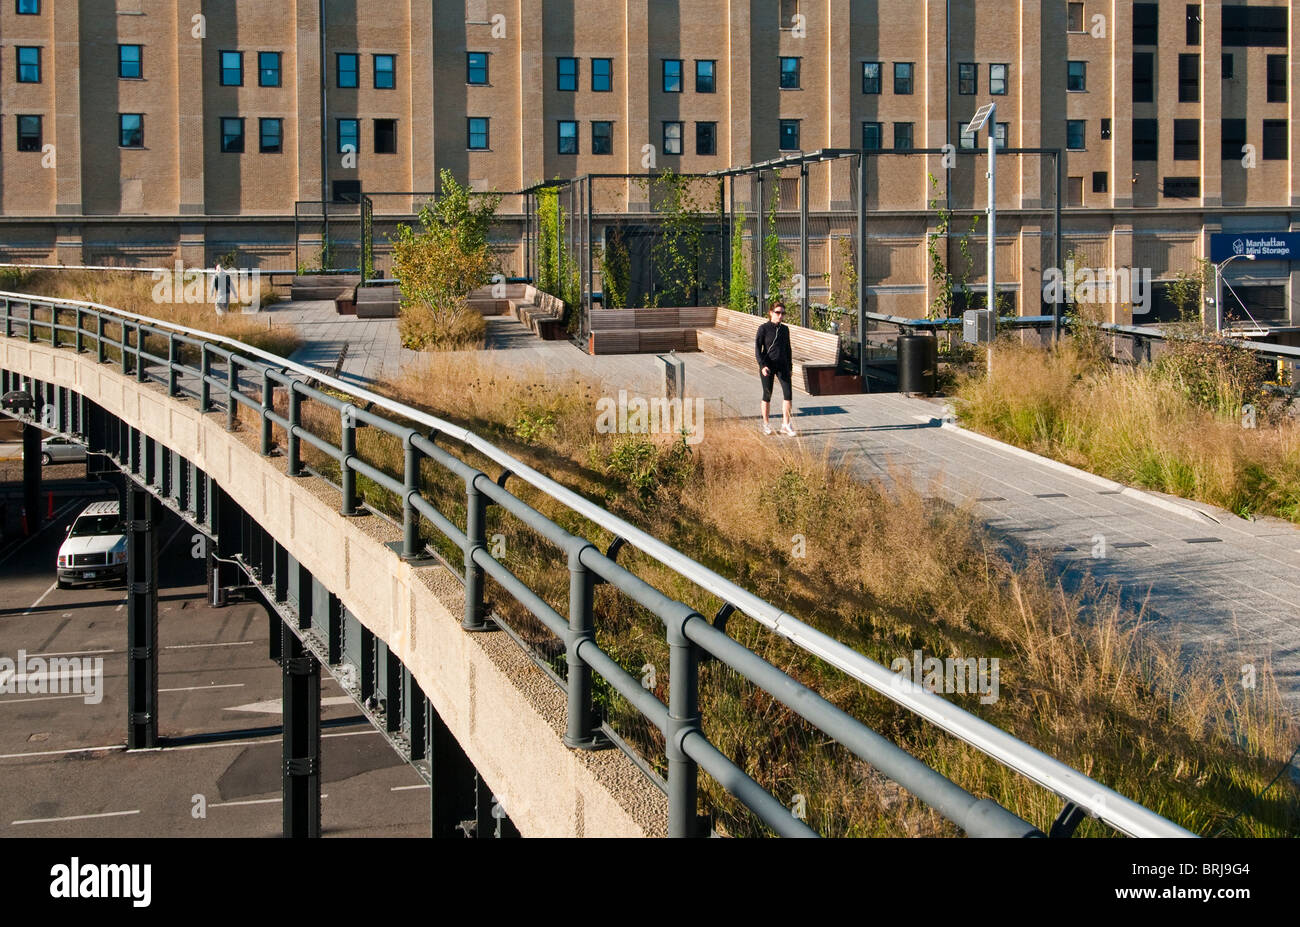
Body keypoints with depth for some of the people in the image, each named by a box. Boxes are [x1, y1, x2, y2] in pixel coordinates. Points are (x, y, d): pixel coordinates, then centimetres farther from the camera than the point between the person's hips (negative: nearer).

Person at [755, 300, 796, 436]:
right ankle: (766, 424, 19)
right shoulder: (763, 328, -6)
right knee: (767, 395, 5)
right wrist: (762, 365, -20)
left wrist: (790, 367, 16)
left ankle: (785, 425, -2)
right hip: (767, 366, -4)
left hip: (782, 366, 4)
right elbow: (757, 348, -9)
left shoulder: (785, 329, 8)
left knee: (788, 394, -8)